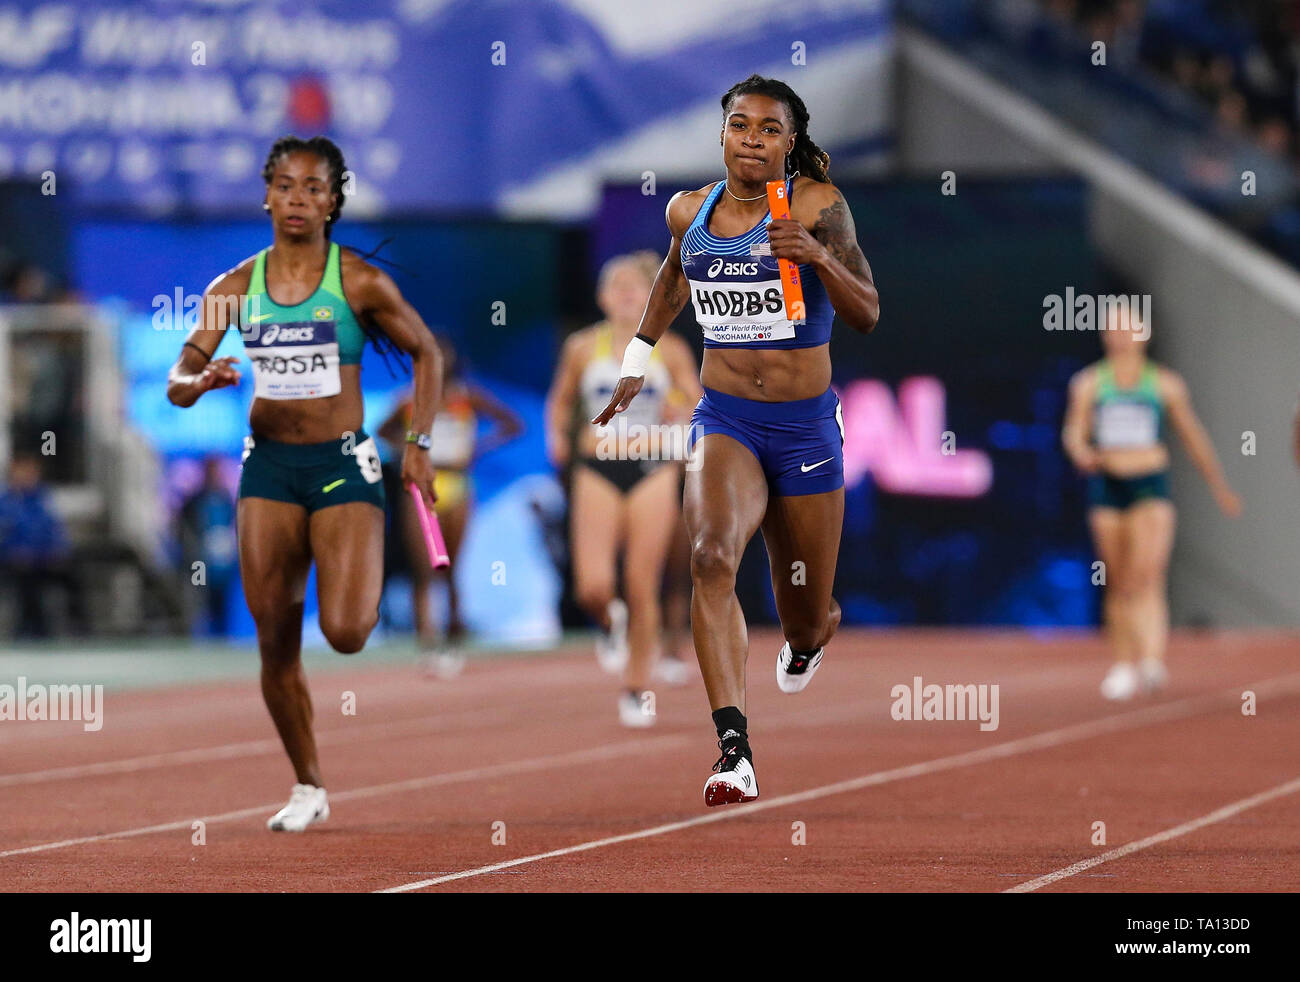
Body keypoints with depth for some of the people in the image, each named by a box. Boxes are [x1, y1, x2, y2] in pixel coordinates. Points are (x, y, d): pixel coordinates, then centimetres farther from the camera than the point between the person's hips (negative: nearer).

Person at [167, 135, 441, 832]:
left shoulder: (360, 282, -4)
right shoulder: (236, 289, 3)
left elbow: (424, 353, 7)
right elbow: (177, 385, 2)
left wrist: (419, 443, 0)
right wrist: (204, 379, -21)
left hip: (343, 464, -3)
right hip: (268, 465, 3)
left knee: (344, 632, -17)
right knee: (276, 643, 2)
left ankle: (367, 585, 20)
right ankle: (308, 788, 18)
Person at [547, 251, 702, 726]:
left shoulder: (669, 351, 3)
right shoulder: (583, 347, 4)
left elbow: (699, 406, 8)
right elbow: (560, 400, 16)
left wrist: (681, 427, -12)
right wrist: (557, 436, -1)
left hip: (652, 469, 0)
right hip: (597, 470, 0)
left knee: (642, 588, -2)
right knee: (593, 587, -14)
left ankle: (636, 691, 12)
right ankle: (610, 623, 23)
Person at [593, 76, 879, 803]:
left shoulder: (816, 204, -9)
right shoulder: (690, 211, 3)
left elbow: (867, 315, -16)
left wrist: (818, 256, -32)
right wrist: (637, 361, 29)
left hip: (806, 428, -1)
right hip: (724, 421, 2)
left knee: (806, 618, 11)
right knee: (712, 557, -29)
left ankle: (812, 633, 53)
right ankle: (735, 751, -36)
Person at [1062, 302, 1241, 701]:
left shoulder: (1166, 384, 8)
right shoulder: (1089, 383, 9)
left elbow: (1194, 438, 16)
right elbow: (1074, 432, 4)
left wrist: (1220, 488, 22)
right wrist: (1082, 453, -20)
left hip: (1151, 486, -2)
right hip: (1107, 487, 2)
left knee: (1147, 571, -20)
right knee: (1118, 582, 5)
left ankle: (1153, 660, -30)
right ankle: (1124, 665, 16)